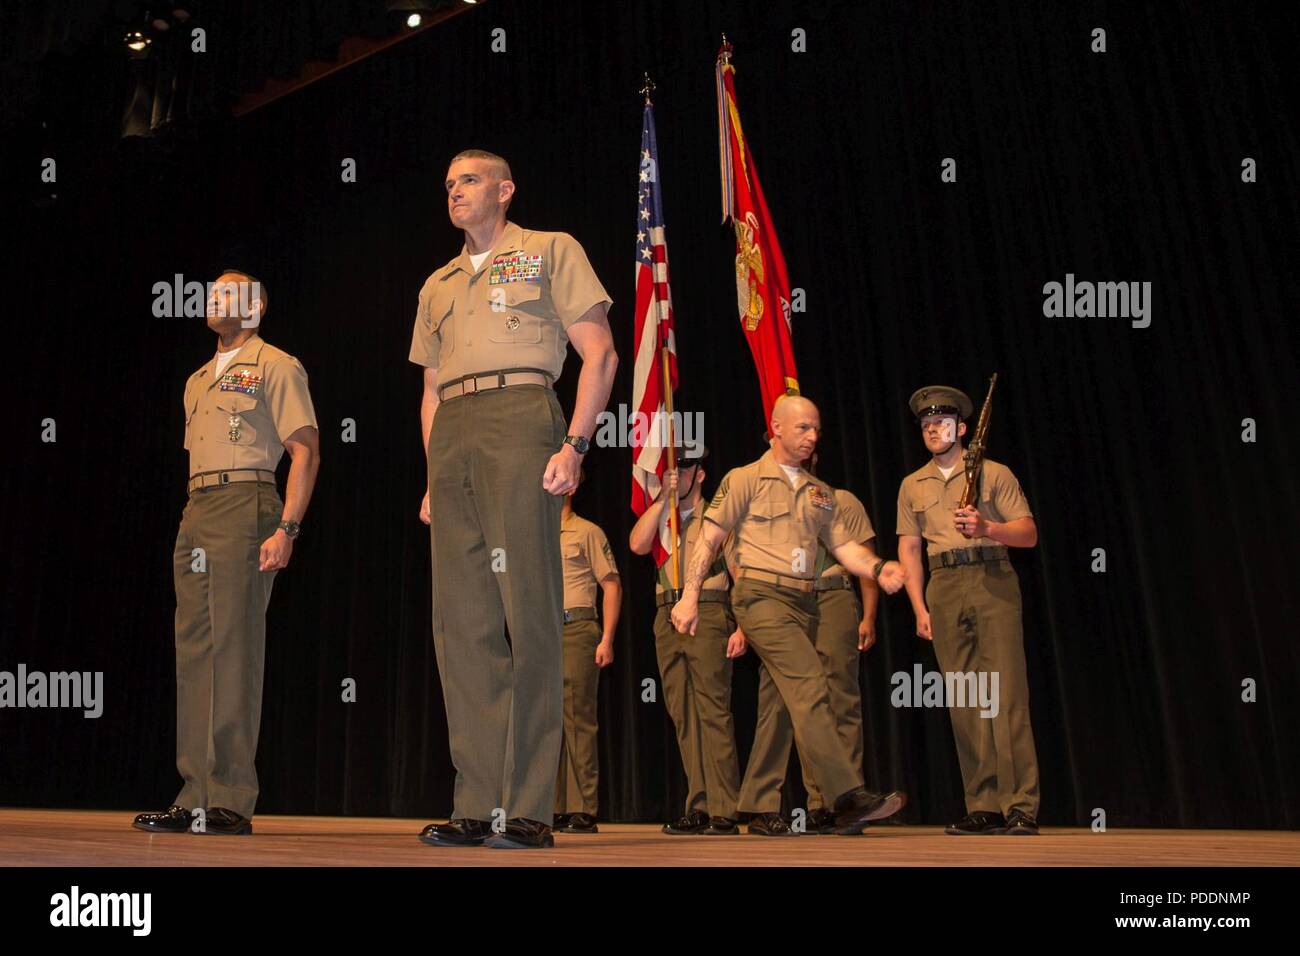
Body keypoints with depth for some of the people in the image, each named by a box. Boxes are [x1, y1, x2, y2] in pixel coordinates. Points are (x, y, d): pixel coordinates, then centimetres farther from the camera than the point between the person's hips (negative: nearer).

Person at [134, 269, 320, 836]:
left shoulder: (275, 366, 2)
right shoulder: (198, 380, 26)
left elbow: (306, 450, -7)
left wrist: (287, 528, -16)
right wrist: (191, 523, 14)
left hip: (245, 508, -8)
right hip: (195, 513, 8)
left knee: (235, 644, -12)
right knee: (192, 647, 4)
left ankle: (232, 800, -9)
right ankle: (196, 797, 9)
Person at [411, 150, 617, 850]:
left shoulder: (551, 250, 13)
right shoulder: (438, 285, 29)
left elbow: (600, 354, 3)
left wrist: (575, 444, -10)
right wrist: (433, 478, 15)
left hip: (521, 417, -6)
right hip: (451, 438, 6)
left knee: (528, 613, -12)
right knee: (461, 620, -1)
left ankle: (527, 810, -9)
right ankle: (478, 805, 2)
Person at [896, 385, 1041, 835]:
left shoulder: (995, 473, 7)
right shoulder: (912, 485, 17)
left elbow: (1028, 533, 2)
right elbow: (908, 548, 14)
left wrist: (986, 527, -17)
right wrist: (919, 607, 5)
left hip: (993, 582, -3)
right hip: (943, 588, 3)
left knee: (1006, 694, -9)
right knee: (962, 700, 1)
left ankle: (1021, 807, -5)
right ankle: (983, 807, 6)